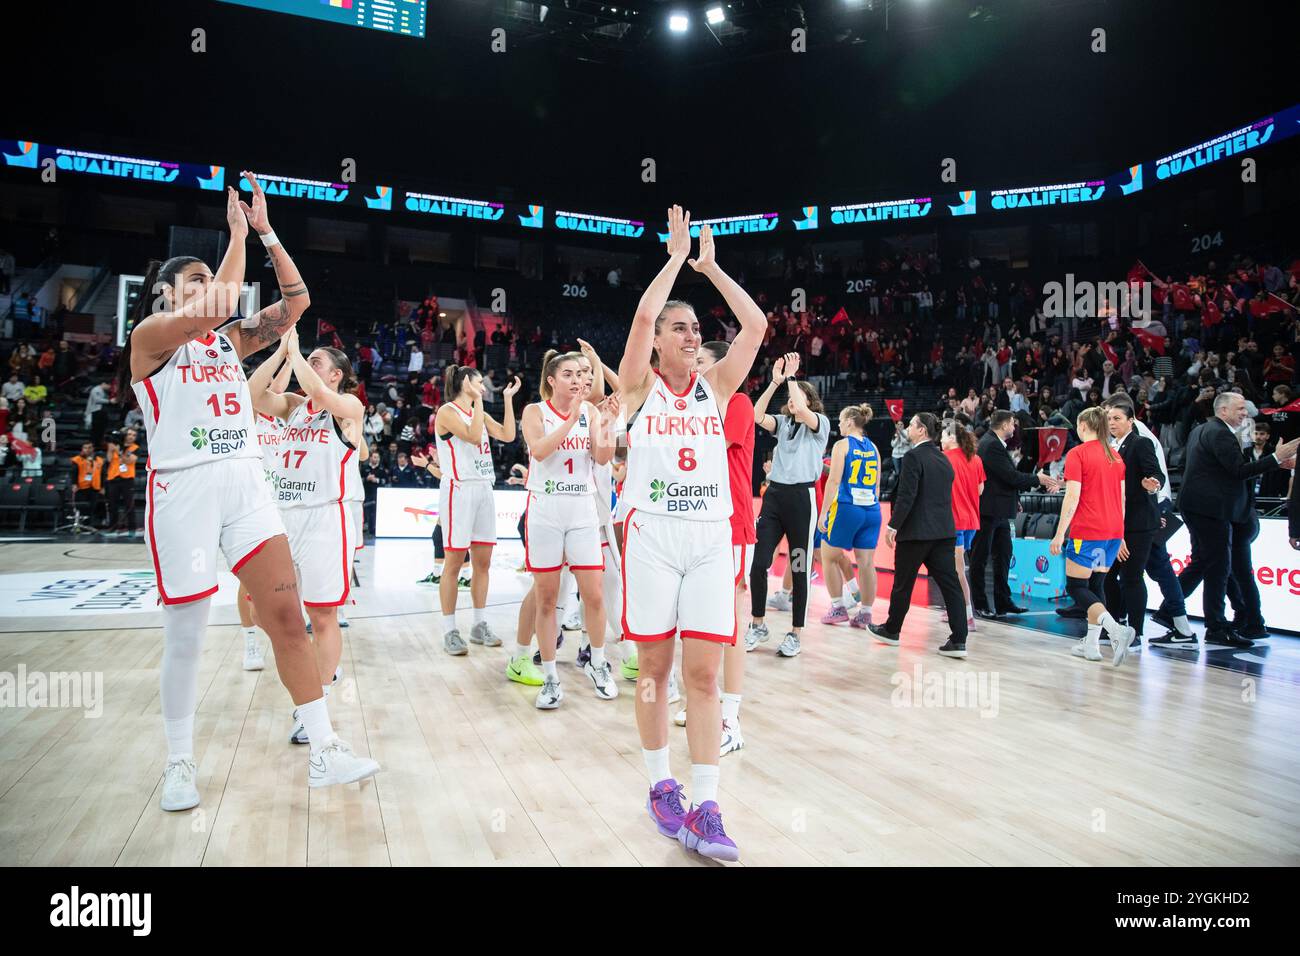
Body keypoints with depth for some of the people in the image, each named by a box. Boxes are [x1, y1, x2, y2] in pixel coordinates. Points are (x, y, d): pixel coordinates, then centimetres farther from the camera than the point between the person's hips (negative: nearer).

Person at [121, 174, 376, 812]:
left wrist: (264, 230, 7)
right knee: (186, 635, 2)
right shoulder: (149, 335, 1)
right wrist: (236, 232, -6)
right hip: (184, 488, -4)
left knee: (287, 616, -4)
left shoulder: (229, 340, 17)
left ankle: (324, 753, 0)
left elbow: (295, 302, 10)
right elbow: (213, 310, -17)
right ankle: (179, 764, 21)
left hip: (246, 484, 5)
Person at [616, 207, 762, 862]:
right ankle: (660, 787, 22)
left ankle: (704, 808, 5)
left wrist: (710, 266, 6)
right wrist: (676, 255, -2)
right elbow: (642, 315, -12)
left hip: (711, 536, 2)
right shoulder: (640, 386, 4)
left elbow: (755, 325, -1)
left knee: (703, 672, -1)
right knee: (654, 667, 5)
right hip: (652, 533, -2)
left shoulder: (716, 385, 11)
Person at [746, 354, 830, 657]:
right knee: (758, 562, 0)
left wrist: (792, 376, -12)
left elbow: (802, 411, -21)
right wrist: (775, 382, -7)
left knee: (800, 568, 2)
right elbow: (757, 416, -5)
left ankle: (794, 634, 12)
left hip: (802, 496, -4)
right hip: (774, 493, 4)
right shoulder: (783, 422, 13)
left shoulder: (821, 424, 1)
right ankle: (757, 624, 16)